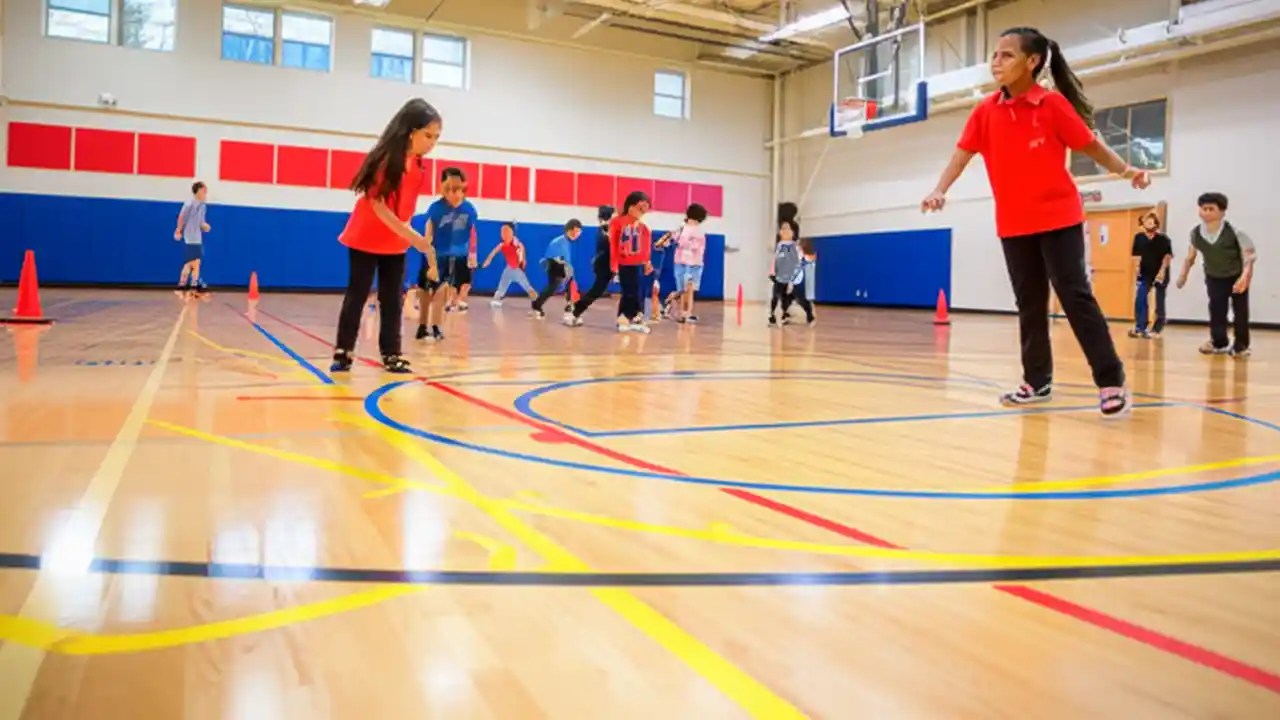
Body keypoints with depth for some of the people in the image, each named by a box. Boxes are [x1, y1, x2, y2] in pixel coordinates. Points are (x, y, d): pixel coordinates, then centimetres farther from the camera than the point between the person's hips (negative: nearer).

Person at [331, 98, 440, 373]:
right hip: (365, 239, -6)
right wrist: (411, 236, -32)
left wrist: (424, 245, 4)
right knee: (356, 296, 0)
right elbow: (376, 203, -24)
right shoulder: (386, 159, -21)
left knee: (392, 300, 6)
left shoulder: (418, 166, -1)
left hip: (395, 243, 6)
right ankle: (343, 353, 8)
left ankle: (391, 355, 10)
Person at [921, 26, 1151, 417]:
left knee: (1075, 296, -8)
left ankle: (1112, 382, -3)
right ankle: (1037, 381, 21)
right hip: (1012, 224, 4)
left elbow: (1091, 145, -1)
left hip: (1058, 218, -4)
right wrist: (940, 190, -17)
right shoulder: (986, 111, 1)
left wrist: (1126, 170, -14)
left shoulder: (1053, 104, -9)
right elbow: (963, 153, -1)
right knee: (1029, 303, 11)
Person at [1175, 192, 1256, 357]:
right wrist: (1183, 275, 6)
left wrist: (1245, 276, -34)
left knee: (1240, 312, 4)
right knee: (1216, 311, -1)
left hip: (1237, 277, -2)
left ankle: (1241, 345, 16)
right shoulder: (1196, 232, -15)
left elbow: (1250, 253, -22)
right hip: (1214, 278, 3)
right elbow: (1191, 255, 3)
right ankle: (1219, 343, 12)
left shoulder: (1234, 231, -28)